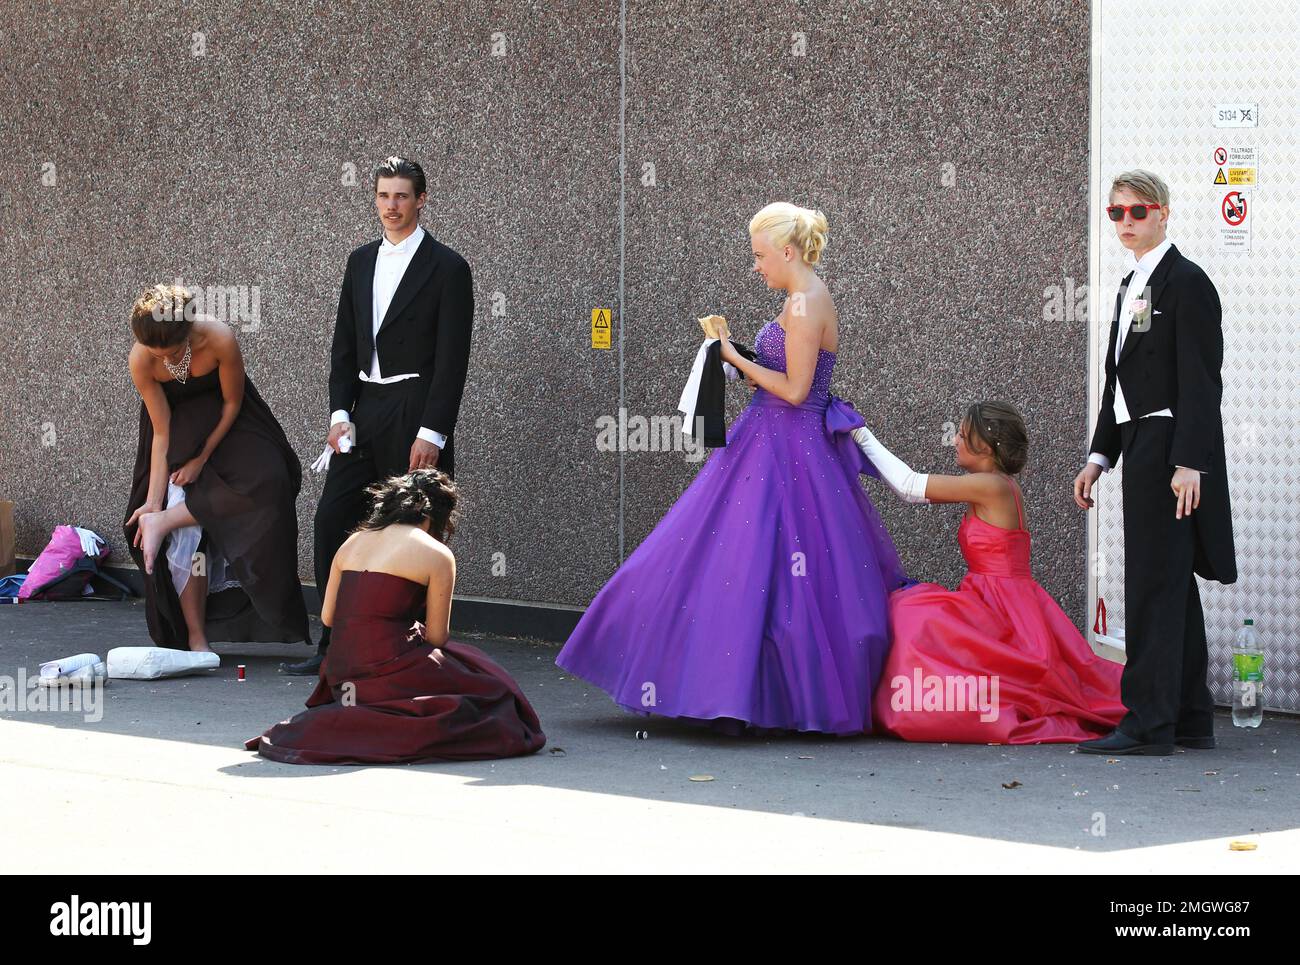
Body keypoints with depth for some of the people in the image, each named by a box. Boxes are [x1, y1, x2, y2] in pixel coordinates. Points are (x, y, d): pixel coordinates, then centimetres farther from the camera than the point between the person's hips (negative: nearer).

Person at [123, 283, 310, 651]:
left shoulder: (219, 339, -31)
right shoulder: (140, 360, -25)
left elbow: (232, 404, -14)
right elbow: (161, 433, -16)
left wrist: (202, 459, -14)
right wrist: (153, 500, -18)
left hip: (224, 422, 0)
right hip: (181, 428, 0)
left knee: (268, 482, -28)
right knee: (187, 535, -13)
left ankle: (165, 522, -21)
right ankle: (196, 640, -5)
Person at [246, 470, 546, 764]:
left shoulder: (352, 542, 14)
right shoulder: (437, 555, -3)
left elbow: (327, 616, 15)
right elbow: (437, 636, 0)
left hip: (340, 678, 7)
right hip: (389, 672, -7)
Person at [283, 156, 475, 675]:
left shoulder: (446, 267, -6)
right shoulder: (361, 261, 13)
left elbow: (452, 359, -11)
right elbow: (344, 345, 14)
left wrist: (433, 434, -16)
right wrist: (340, 413, 2)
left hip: (415, 413, -6)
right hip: (363, 411, 6)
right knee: (332, 519, 2)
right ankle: (335, 646, 9)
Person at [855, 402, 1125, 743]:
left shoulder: (992, 486, -13)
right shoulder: (990, 486, 14)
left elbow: (910, 486, -9)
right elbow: (917, 491, 18)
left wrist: (863, 436, 0)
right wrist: (864, 439, 19)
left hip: (1002, 611, -10)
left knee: (914, 614, -20)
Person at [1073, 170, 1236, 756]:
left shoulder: (1187, 283, -9)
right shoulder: (1131, 288, 18)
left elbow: (1202, 380, -15)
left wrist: (1188, 462, -21)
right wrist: (1100, 457, 17)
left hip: (1172, 451, -9)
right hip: (1143, 450, 9)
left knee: (1153, 583, -11)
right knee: (1171, 585, 12)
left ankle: (1148, 723, -11)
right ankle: (1190, 721, 17)